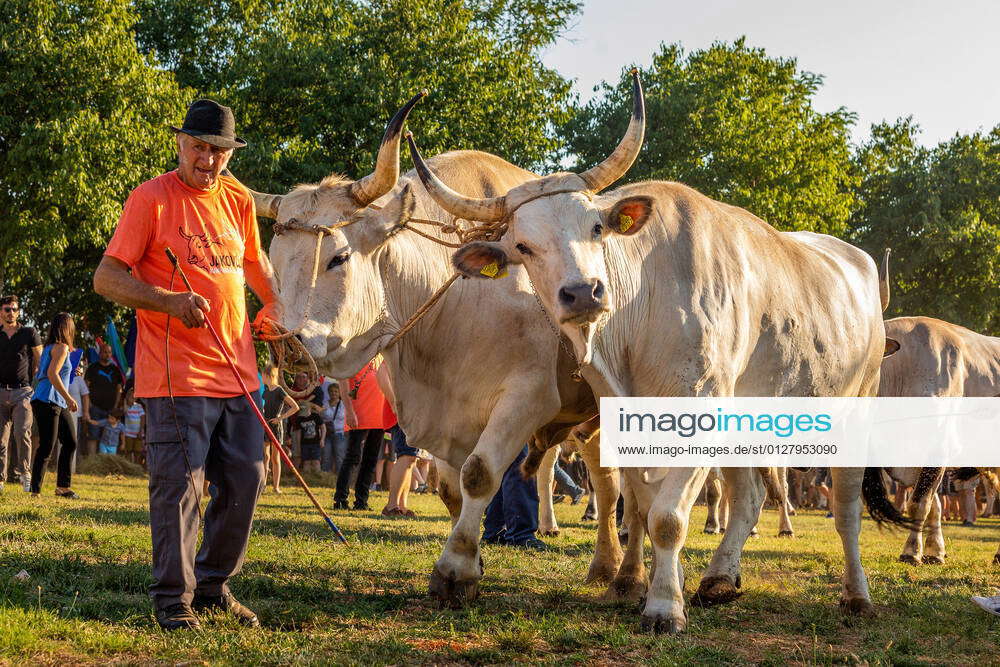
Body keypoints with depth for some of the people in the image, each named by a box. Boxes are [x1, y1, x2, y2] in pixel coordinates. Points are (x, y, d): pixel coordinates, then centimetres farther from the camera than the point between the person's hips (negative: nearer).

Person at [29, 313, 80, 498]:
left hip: (59, 405, 10)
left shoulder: (50, 348, 18)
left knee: (70, 442, 12)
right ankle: (35, 490, -5)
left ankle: (62, 486, 18)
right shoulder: (61, 347, -10)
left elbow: (41, 372, 17)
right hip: (47, 402, -10)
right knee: (46, 447, -8)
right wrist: (69, 398, -21)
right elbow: (52, 374, -20)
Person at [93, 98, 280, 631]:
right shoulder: (151, 198, -6)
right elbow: (106, 277, -9)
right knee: (179, 486, -7)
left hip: (237, 372, 6)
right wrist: (169, 301, -22)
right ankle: (173, 600, 5)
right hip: (176, 373, -6)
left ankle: (213, 587, 23)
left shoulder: (237, 200, 12)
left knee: (245, 483, 8)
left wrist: (278, 309, 14)